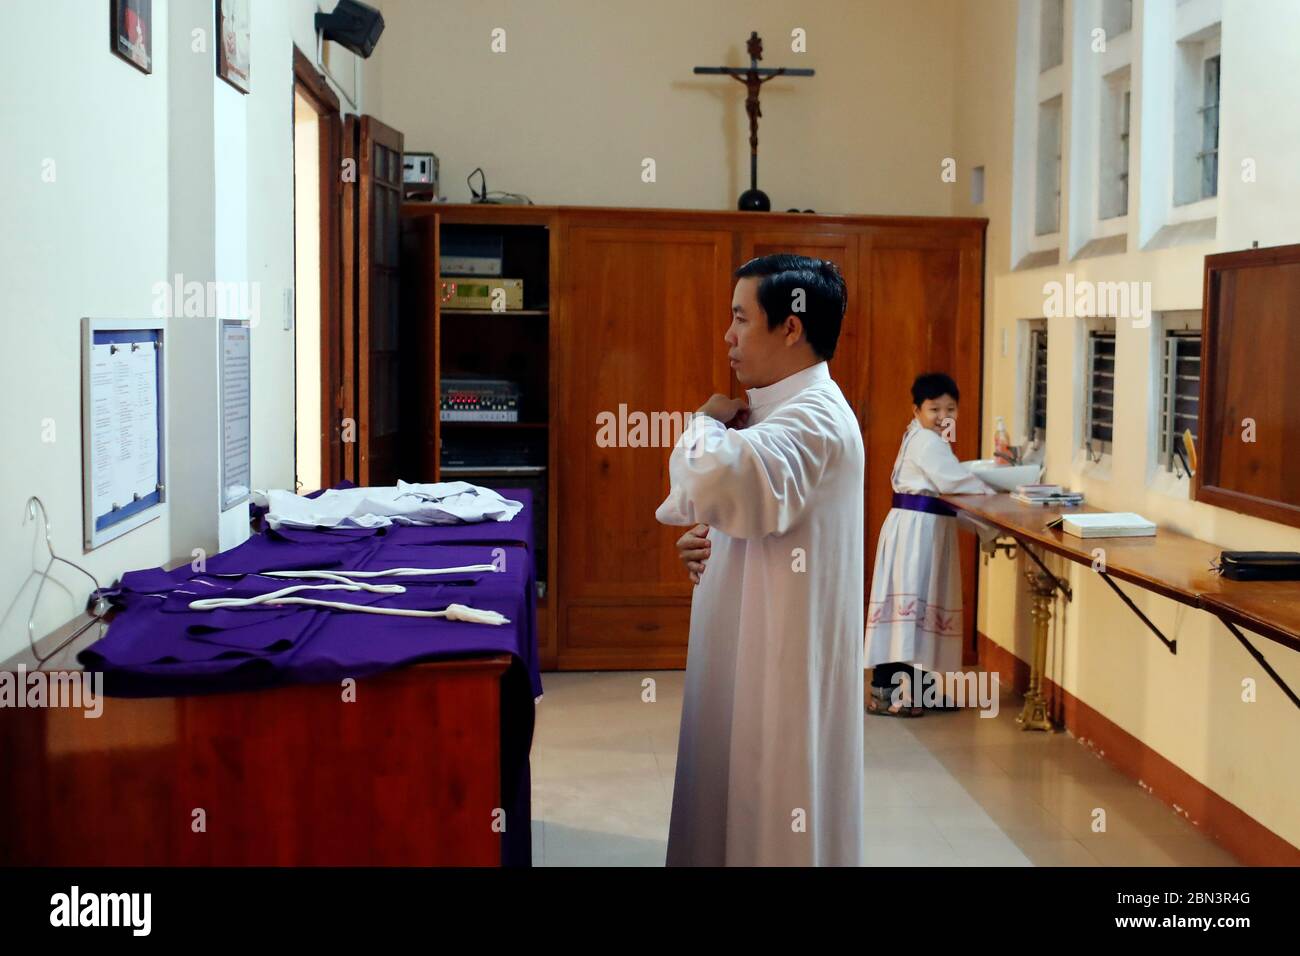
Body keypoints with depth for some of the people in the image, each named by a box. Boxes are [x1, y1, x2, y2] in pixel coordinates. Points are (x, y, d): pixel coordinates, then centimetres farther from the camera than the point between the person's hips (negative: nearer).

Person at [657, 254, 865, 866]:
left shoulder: (815, 419, -21)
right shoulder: (785, 409, 13)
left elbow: (717, 482, -38)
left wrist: (709, 422, -16)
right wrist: (706, 541, 1)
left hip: (783, 657, -10)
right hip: (754, 648, 10)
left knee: (773, 819, 1)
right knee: (742, 799, 18)